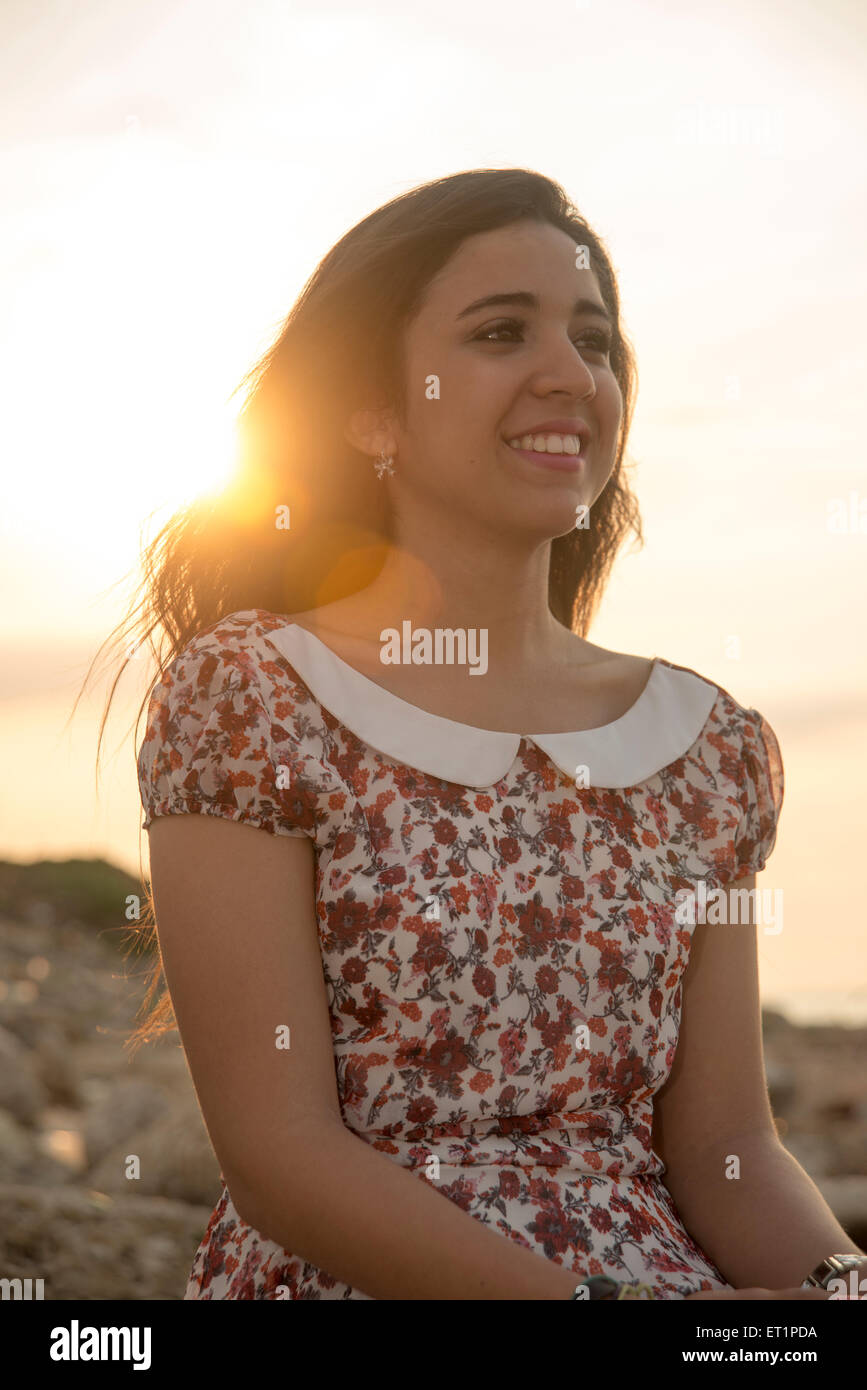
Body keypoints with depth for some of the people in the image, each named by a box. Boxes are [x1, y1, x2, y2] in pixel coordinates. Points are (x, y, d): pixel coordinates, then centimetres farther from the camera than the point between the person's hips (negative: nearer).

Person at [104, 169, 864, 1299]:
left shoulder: (712, 744, 10)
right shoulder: (249, 692, -3)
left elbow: (725, 1143, 7)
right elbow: (278, 1152, -9)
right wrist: (606, 1297, -18)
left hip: (669, 1269, 4)